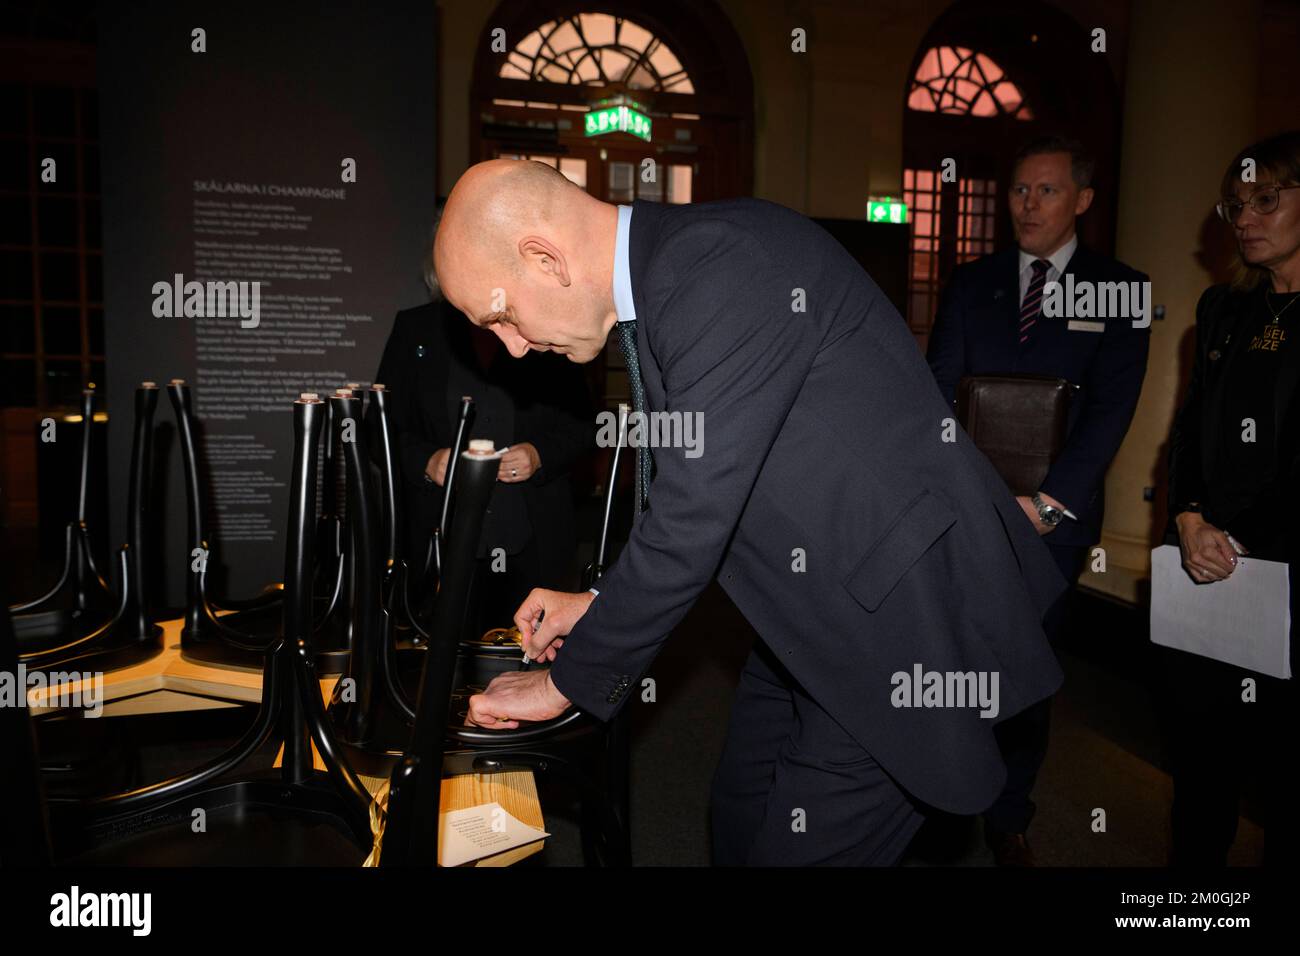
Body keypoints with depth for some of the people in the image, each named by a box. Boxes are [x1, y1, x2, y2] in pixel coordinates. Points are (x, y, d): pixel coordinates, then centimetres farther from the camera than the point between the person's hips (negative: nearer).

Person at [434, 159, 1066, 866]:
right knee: (739, 826, 18)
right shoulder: (662, 275, 5)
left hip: (906, 604, -9)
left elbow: (693, 520, -27)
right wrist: (603, 604, 9)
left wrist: (568, 681, -13)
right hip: (817, 606, 9)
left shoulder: (725, 262, -25)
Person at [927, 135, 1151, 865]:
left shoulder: (1118, 289, 4)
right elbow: (940, 389, 2)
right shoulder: (972, 283, 10)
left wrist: (1048, 502, -15)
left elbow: (1112, 408, -5)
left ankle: (1009, 821, 25)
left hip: (1055, 514, -1)